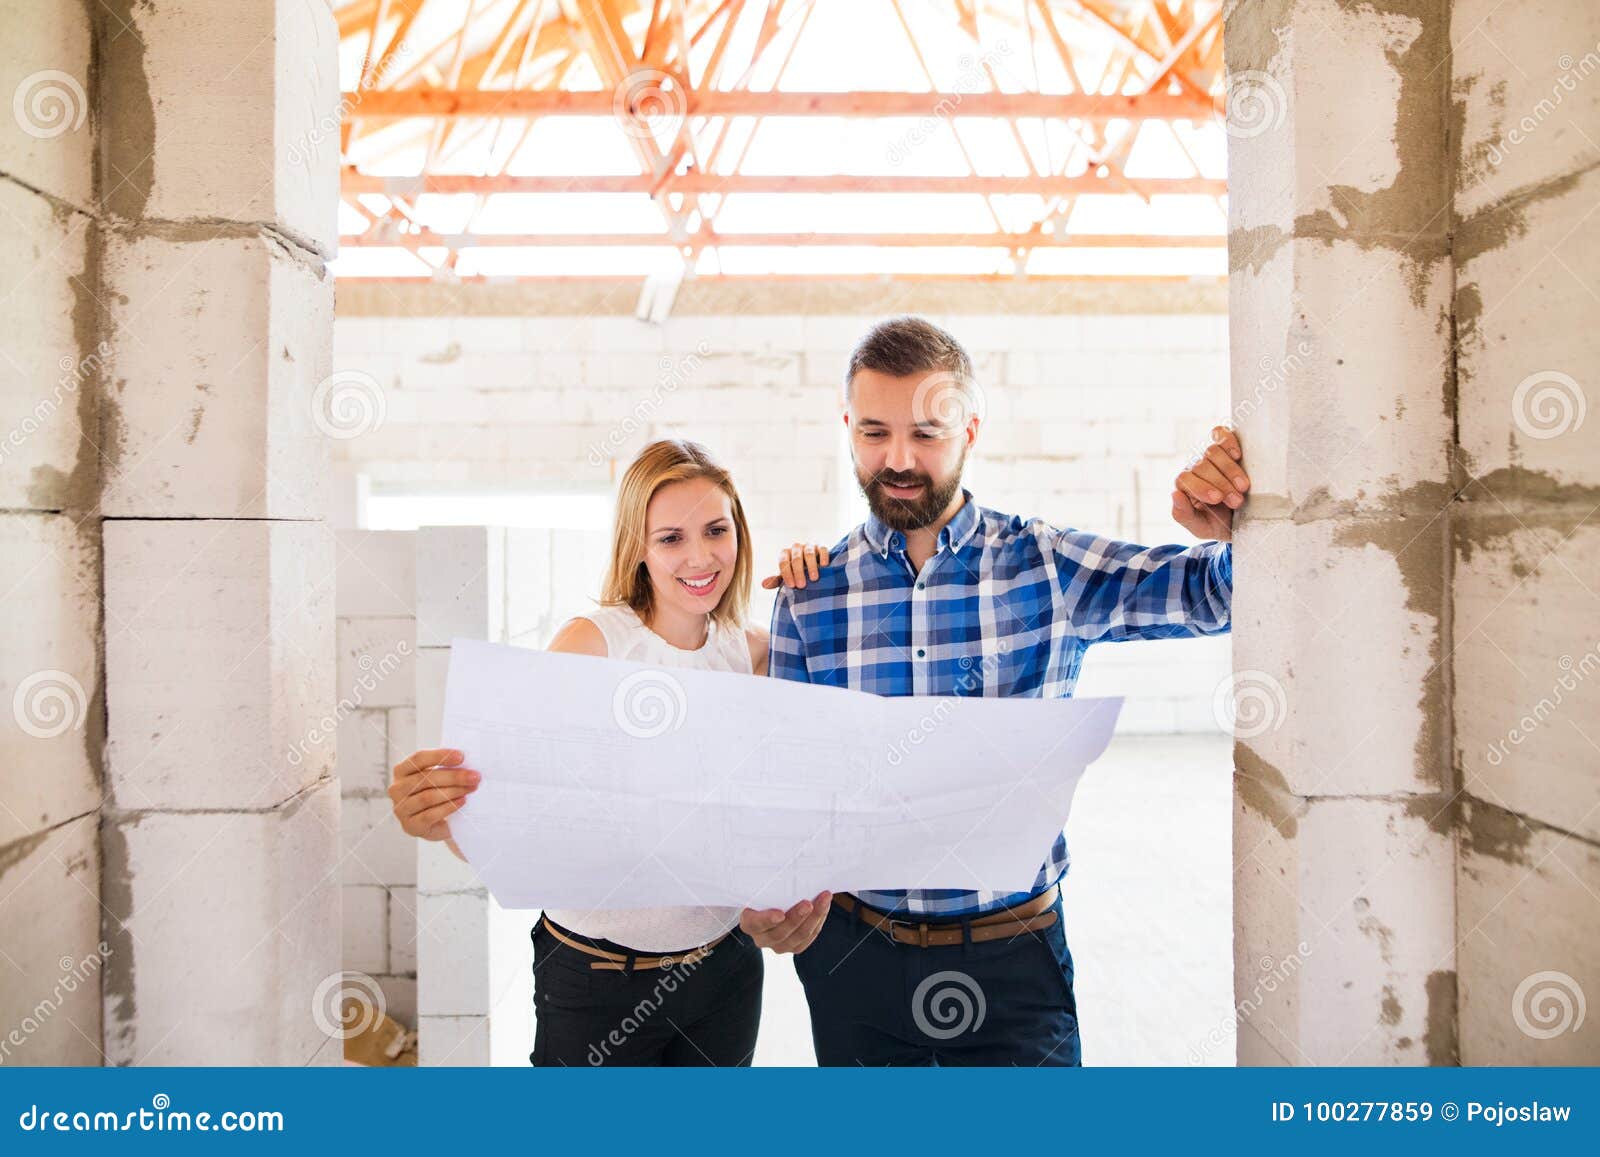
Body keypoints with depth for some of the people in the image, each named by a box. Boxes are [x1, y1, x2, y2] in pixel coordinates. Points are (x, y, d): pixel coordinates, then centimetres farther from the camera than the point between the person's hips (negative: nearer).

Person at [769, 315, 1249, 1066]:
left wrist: (1229, 529, -25)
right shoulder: (810, 597, -1)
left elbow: (1217, 593, -2)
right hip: (857, 949, 2)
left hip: (1011, 955, -1)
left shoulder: (1051, 568, -4)